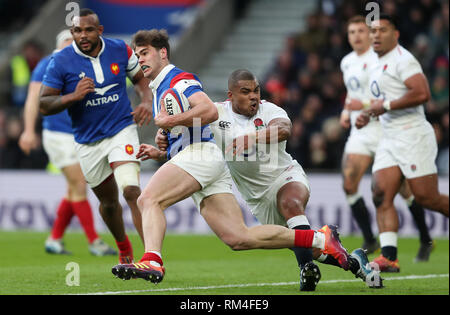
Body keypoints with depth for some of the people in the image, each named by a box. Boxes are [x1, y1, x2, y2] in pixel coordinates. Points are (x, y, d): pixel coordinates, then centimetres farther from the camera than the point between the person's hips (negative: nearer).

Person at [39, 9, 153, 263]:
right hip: (88, 142, 1)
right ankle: (124, 250, 41)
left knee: (131, 190, -23)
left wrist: (147, 101, -6)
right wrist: (73, 96, -24)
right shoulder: (61, 62, -10)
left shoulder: (120, 50, -4)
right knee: (109, 202, 14)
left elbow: (141, 77, 13)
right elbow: (44, 105, -7)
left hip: (122, 130, -1)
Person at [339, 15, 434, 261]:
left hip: (385, 128, -7)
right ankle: (369, 242, 2)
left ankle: (426, 241, 13)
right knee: (349, 185, -8)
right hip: (360, 132, 7)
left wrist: (365, 106, -23)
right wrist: (346, 110, 14)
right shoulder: (347, 63, 14)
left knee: (404, 188, -4)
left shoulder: (380, 58, -11)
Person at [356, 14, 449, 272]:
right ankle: (389, 257, -11)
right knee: (381, 195, -7)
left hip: (413, 136, -9)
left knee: (427, 198, -7)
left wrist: (386, 105, -19)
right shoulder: (378, 65, 19)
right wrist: (368, 115, 17)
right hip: (390, 140, 9)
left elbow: (422, 93, -24)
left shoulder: (402, 60, -11)